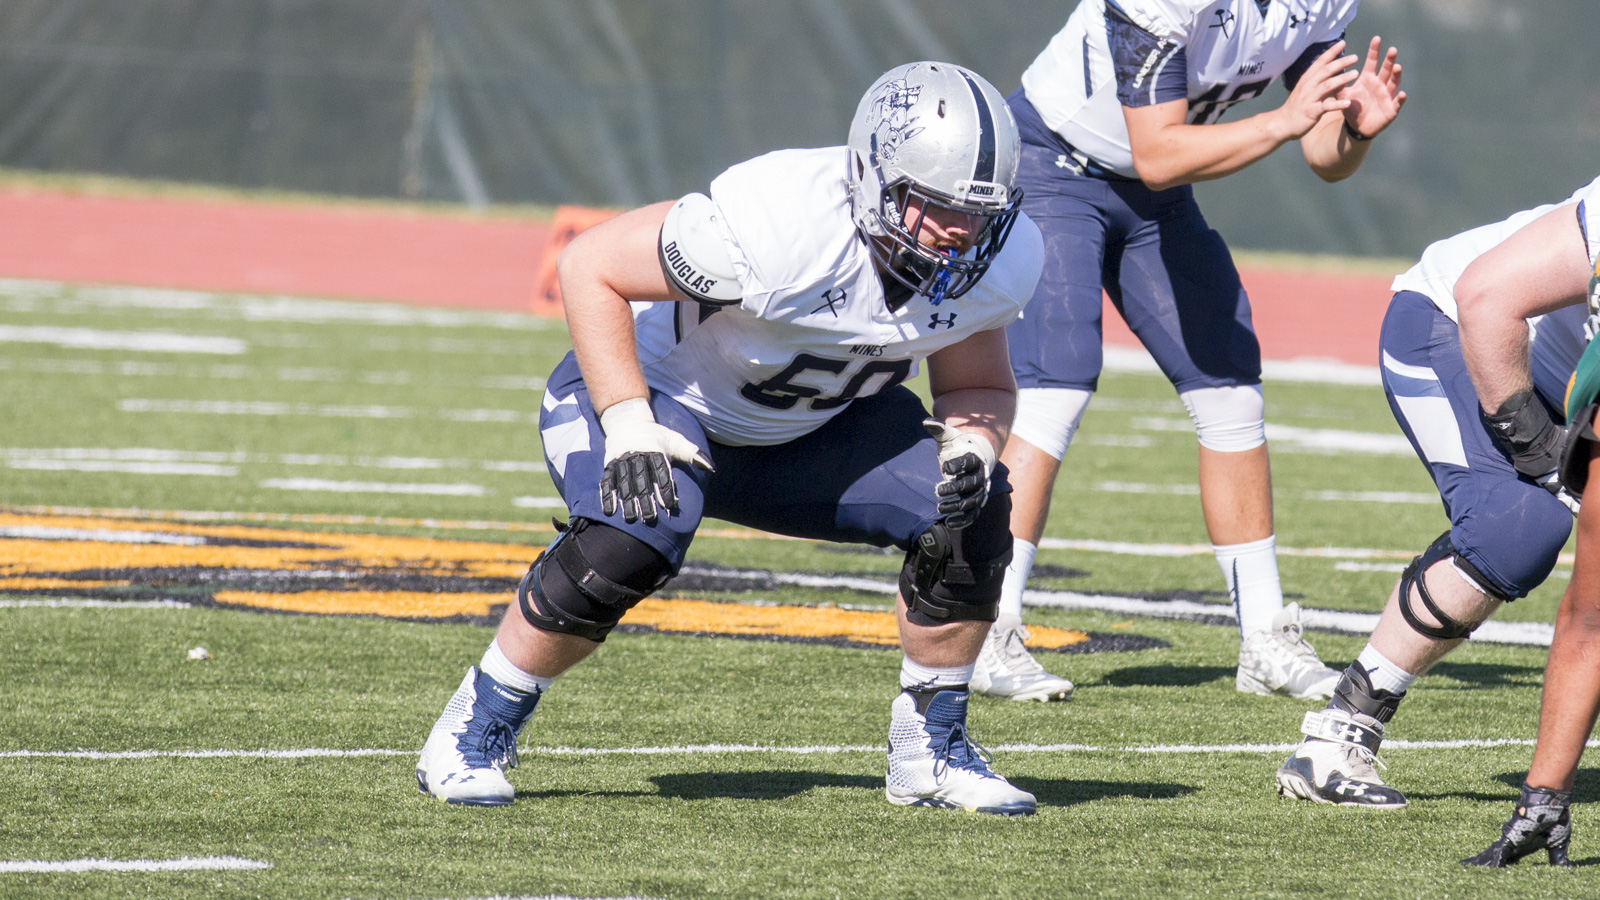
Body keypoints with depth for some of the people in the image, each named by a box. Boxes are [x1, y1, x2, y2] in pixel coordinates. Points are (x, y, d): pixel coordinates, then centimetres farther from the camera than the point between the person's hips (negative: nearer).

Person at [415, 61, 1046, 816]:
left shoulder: (998, 263, -19)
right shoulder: (780, 224, -38)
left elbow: (978, 384, 1)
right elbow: (589, 266, -27)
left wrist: (970, 446, -23)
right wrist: (630, 430, -33)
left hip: (814, 430, 6)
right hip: (664, 391, -6)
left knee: (973, 515, -14)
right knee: (631, 543, -33)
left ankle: (929, 748, 6)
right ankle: (478, 727, -10)